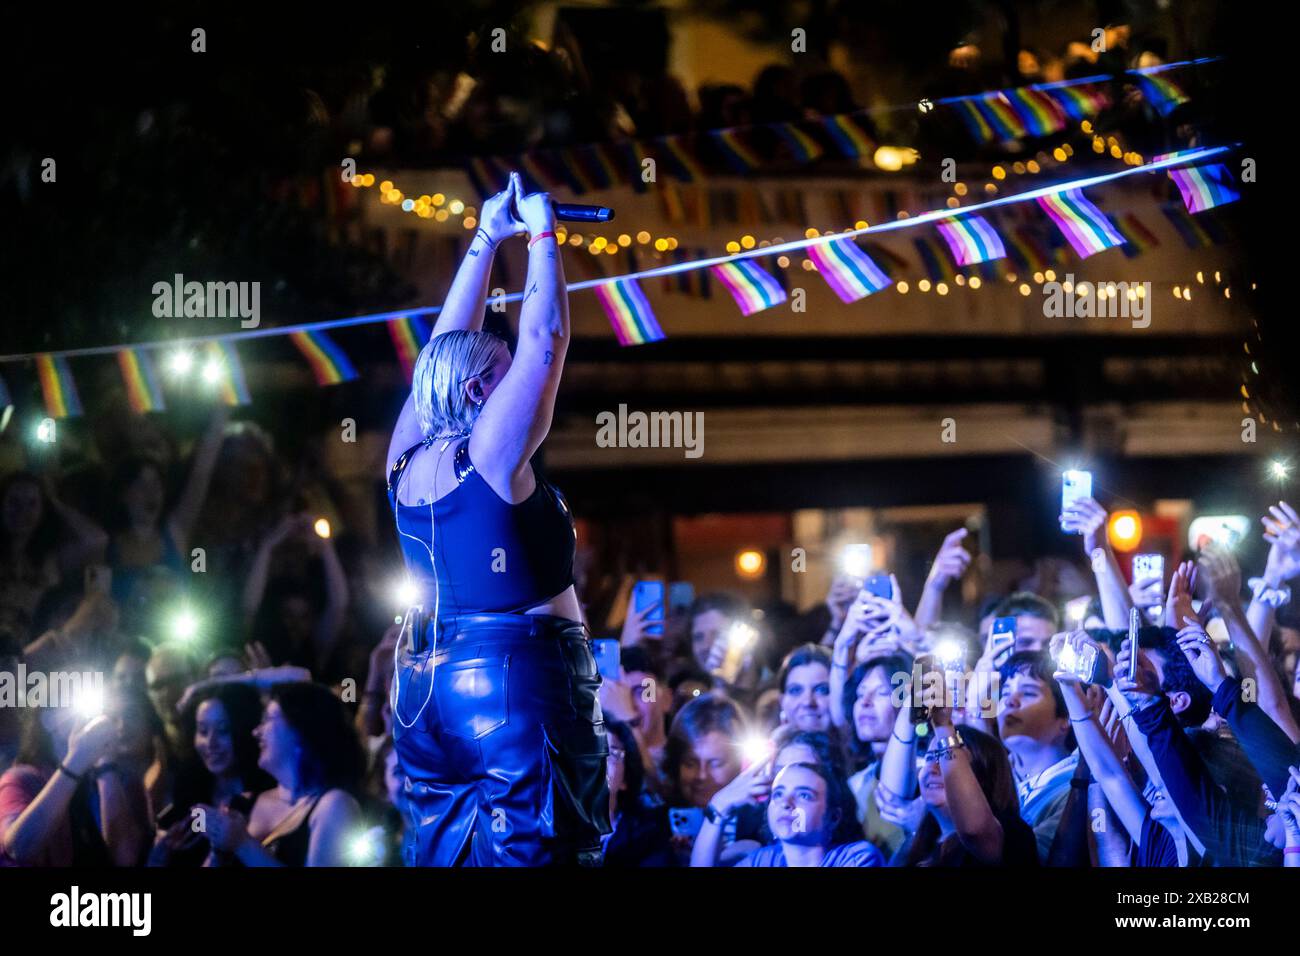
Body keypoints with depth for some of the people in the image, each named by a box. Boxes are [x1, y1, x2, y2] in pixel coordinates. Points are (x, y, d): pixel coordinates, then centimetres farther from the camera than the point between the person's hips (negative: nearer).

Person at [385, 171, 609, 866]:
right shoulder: (490, 457, -9)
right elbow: (545, 336, -8)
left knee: (439, 850, 9)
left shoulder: (407, 460, 9)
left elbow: (449, 345, 19)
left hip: (425, 684, 8)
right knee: (533, 852, -8)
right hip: (516, 676, -8)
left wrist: (487, 239, 23)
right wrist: (541, 235, 3)